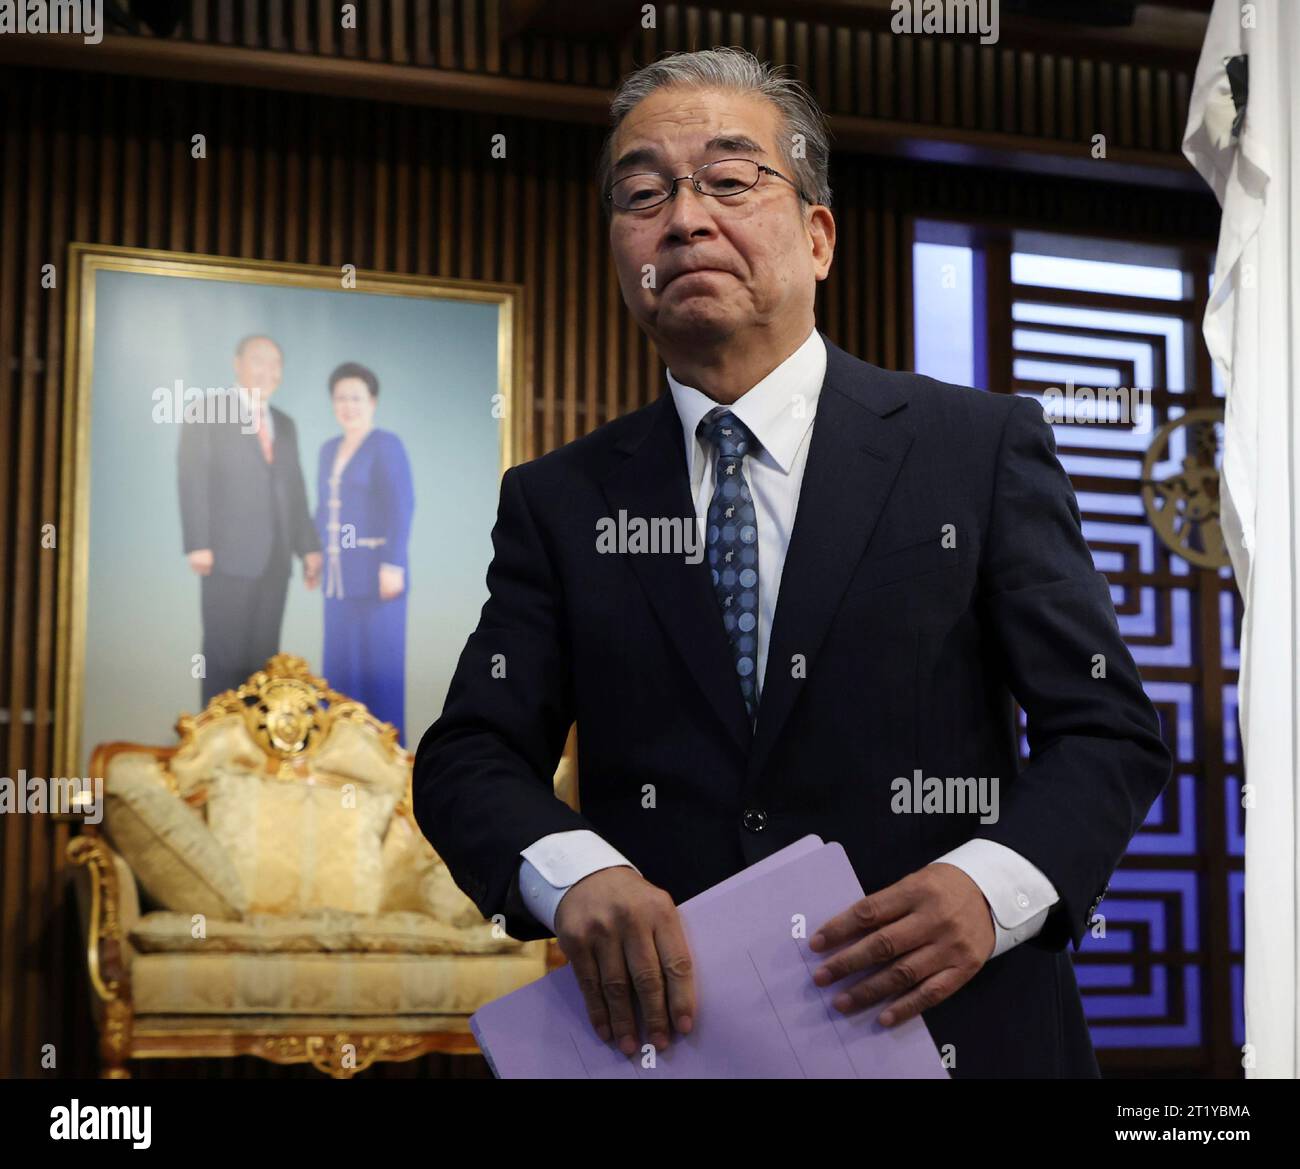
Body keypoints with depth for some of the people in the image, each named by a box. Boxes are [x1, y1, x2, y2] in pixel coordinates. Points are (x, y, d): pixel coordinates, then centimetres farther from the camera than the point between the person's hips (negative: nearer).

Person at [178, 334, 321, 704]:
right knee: (226, 655, -6)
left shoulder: (284, 425, 20)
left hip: (275, 561, 5)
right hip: (230, 558, -5)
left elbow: (295, 489, 18)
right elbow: (192, 483, -6)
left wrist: (308, 546, 9)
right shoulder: (207, 417, 2)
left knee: (263, 656, 3)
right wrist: (199, 545, -15)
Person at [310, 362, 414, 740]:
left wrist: (393, 565, -19)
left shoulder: (386, 445, -7)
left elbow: (401, 508, -14)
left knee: (380, 659, -4)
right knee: (341, 659, 8)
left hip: (376, 569, -7)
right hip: (340, 571, 7)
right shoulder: (330, 450, 15)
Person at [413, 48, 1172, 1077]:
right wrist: (574, 872, -23)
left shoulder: (982, 446, -3)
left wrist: (990, 886, -23)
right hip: (662, 1033, 2)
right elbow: (469, 758, -1)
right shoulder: (558, 502, 4)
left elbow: (1110, 732, -4)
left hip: (948, 1031, -1)